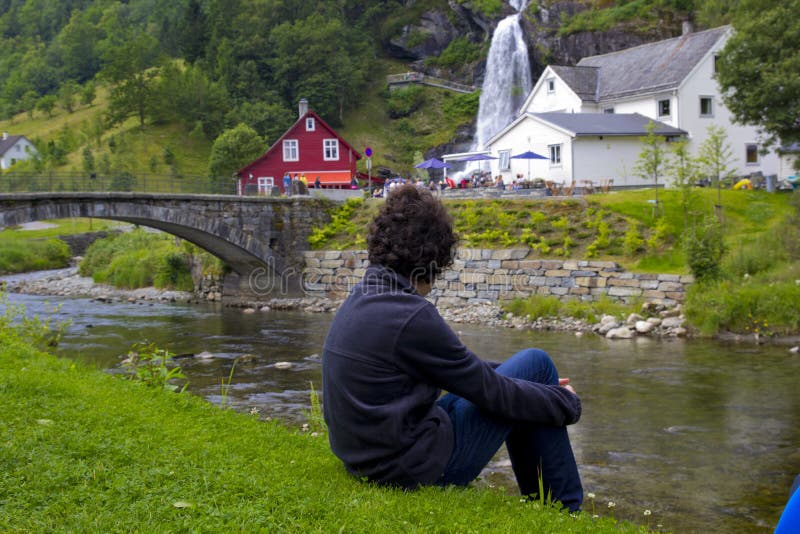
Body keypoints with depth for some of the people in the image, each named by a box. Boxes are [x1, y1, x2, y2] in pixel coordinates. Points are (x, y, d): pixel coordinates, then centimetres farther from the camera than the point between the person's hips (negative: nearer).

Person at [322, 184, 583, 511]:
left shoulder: (360, 298, 7)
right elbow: (491, 393, -14)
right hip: (419, 470, -9)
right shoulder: (411, 315, -22)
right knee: (535, 363, 1)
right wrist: (567, 403, 3)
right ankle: (565, 510, 12)